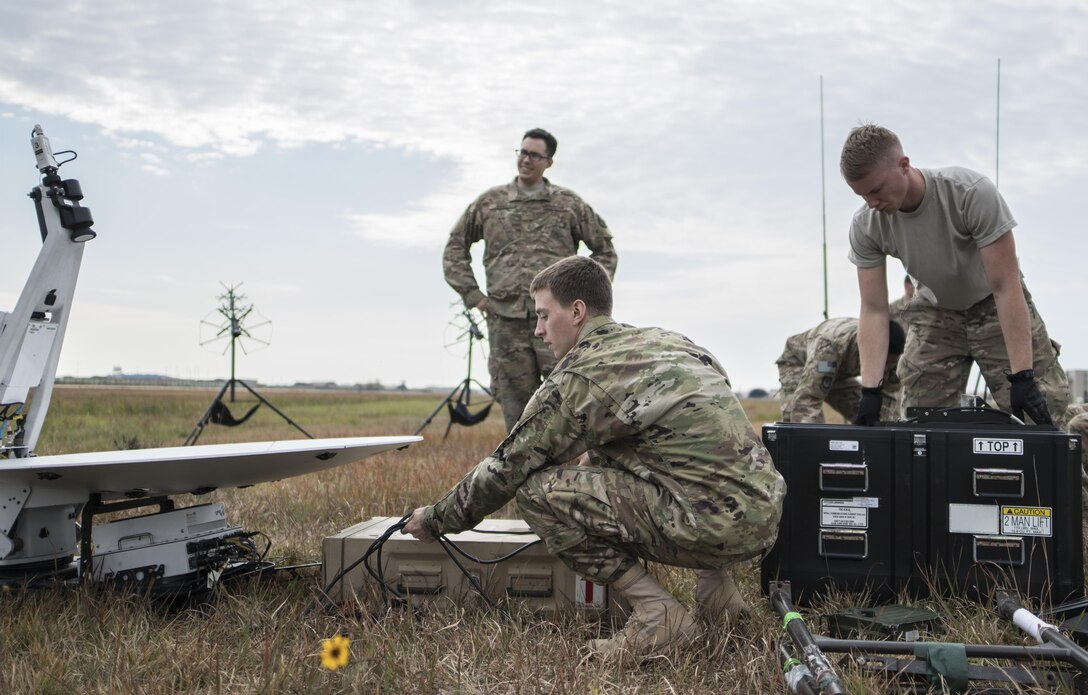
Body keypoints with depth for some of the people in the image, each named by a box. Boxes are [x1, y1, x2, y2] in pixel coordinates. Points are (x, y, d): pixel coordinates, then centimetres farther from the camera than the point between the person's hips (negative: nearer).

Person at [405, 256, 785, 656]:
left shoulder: (579, 376, -5)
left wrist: (435, 519, 16)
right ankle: (716, 586, 20)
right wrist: (595, 457, 38)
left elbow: (507, 468, 2)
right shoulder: (666, 340, 16)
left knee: (537, 490, -6)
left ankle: (658, 613, -5)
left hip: (714, 526, -9)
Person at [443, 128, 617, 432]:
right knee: (515, 403, 4)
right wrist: (473, 295, 8)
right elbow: (455, 247, 18)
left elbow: (604, 249, 16)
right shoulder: (489, 202, 12)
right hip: (506, 321, 1)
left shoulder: (569, 204, 9)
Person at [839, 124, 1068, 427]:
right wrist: (870, 390, -26)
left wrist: (1021, 377, -33)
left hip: (994, 304, -3)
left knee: (1044, 405, -15)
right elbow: (873, 310, -18)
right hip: (936, 311, 3)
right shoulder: (865, 226, -21)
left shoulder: (972, 193, -33)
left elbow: (1005, 287, -30)